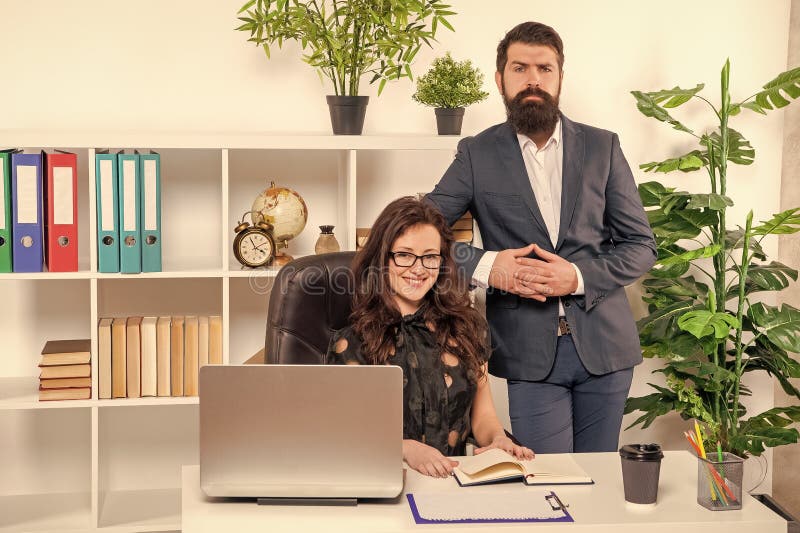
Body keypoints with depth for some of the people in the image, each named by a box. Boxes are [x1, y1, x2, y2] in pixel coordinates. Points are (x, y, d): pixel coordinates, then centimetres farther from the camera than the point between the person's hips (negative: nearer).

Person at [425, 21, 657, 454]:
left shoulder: (602, 147, 6)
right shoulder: (477, 155, 3)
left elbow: (640, 245, 6)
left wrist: (579, 276, -11)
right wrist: (484, 265, -17)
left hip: (602, 344, 2)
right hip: (530, 352, -2)